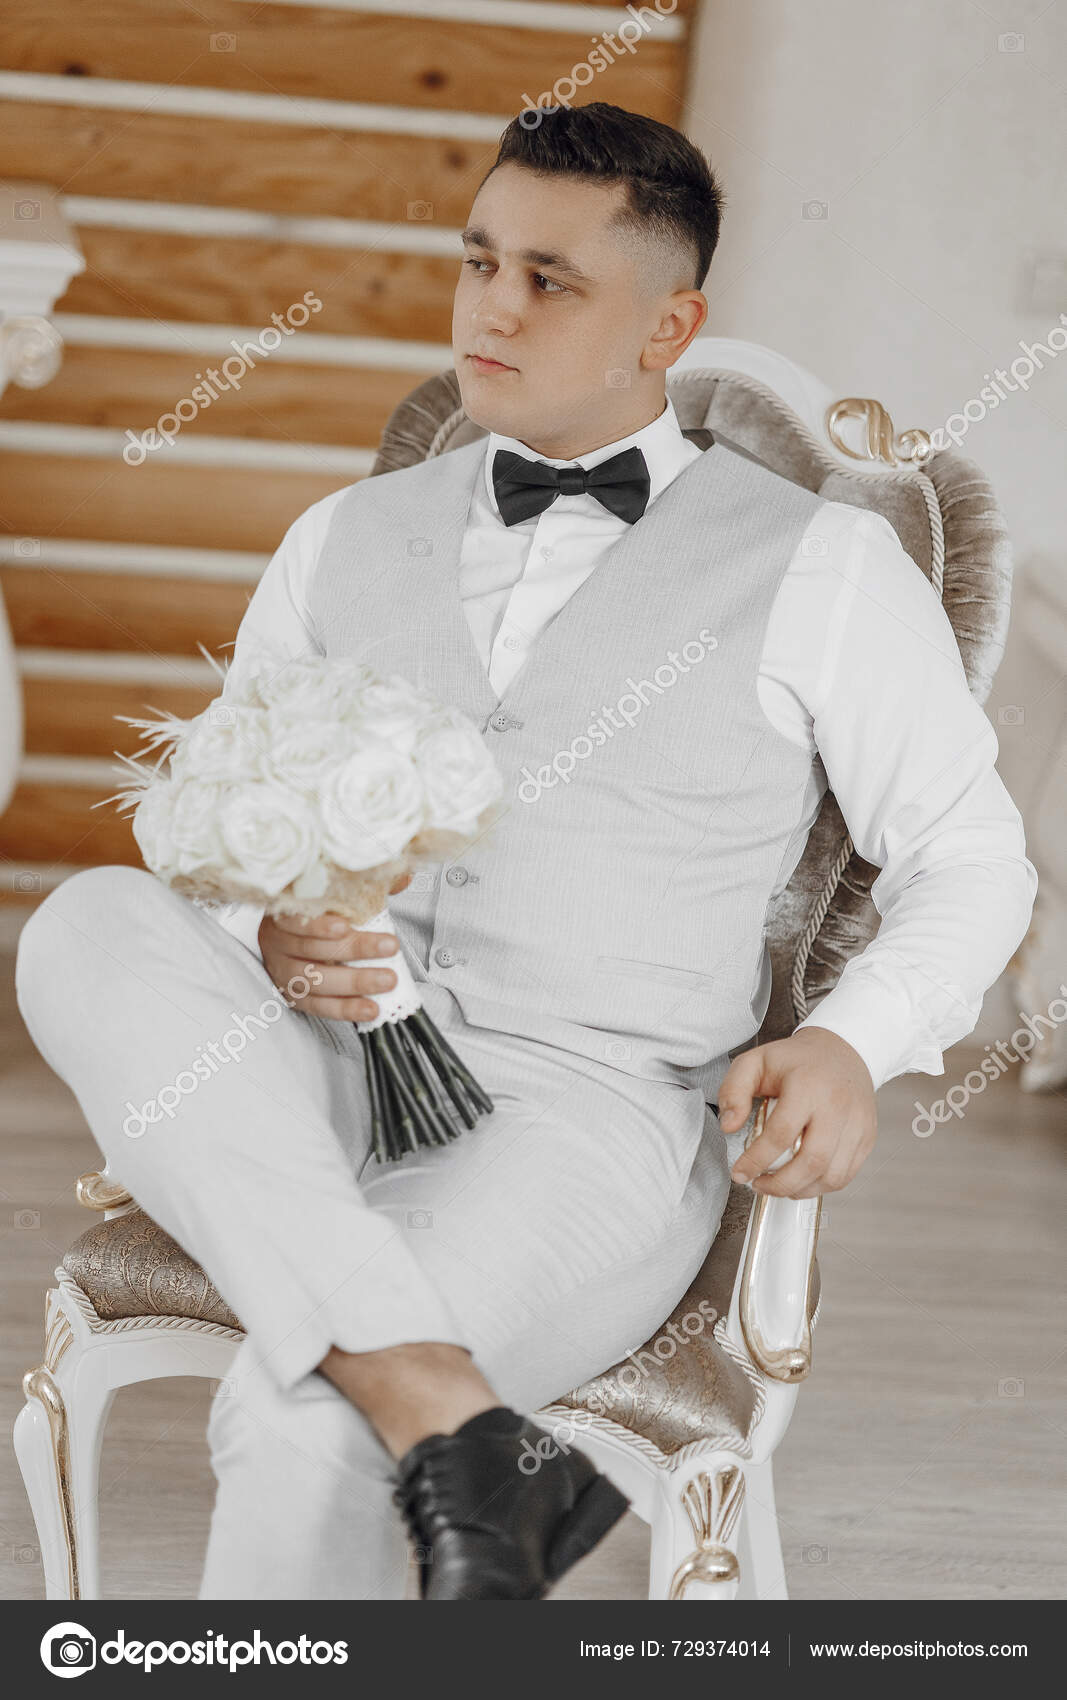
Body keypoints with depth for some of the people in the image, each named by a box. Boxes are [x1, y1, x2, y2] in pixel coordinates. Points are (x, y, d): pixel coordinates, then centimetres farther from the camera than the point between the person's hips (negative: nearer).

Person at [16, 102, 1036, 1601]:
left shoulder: (820, 567, 7)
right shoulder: (348, 539, 17)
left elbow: (971, 865, 12)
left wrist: (855, 1044, -8)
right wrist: (269, 932, -5)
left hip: (593, 1114, -4)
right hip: (319, 1090, 4)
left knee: (294, 1429, -32)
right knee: (92, 932, -29)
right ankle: (451, 1423, -34)